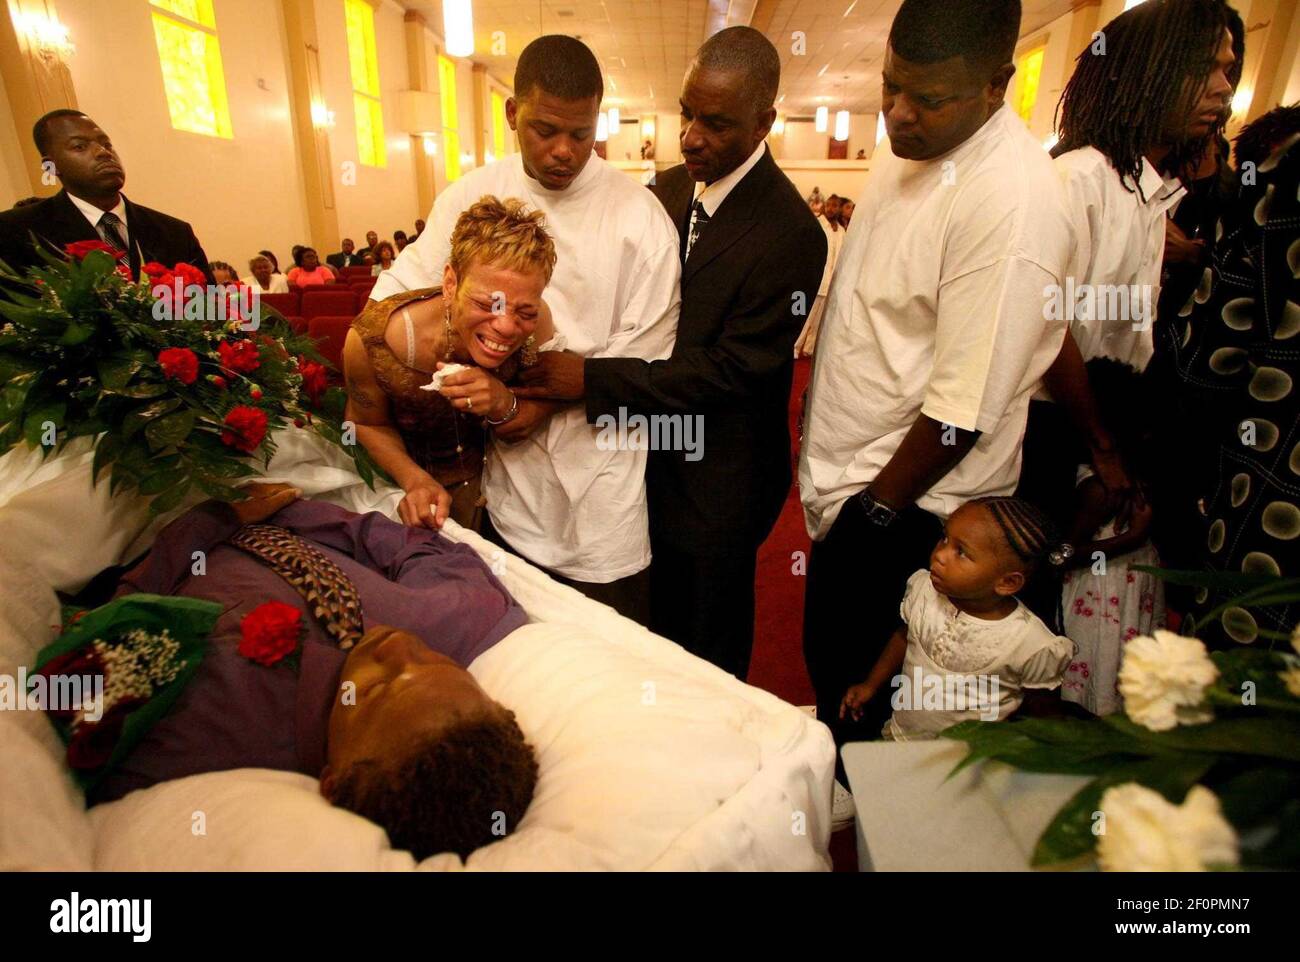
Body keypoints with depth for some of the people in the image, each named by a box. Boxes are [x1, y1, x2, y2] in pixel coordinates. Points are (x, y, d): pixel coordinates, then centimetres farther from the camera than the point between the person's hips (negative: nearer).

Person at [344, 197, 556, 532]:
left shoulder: (536, 323, -30)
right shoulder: (373, 339, -35)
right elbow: (368, 424, -14)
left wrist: (505, 405, -39)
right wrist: (415, 480, -30)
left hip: (481, 479, 2)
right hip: (396, 479, -1)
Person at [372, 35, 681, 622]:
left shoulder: (639, 215, -9)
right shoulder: (472, 197, 1)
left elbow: (646, 355, -10)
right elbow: (400, 286, 4)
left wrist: (552, 397, -18)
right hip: (510, 468, 3)